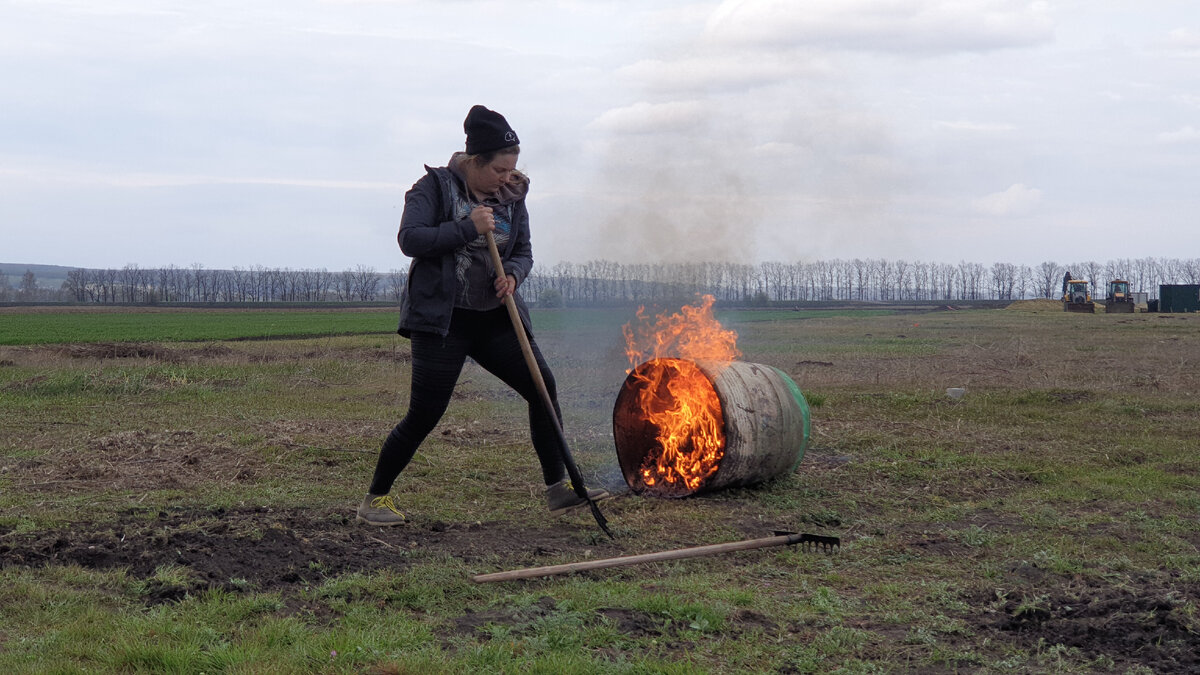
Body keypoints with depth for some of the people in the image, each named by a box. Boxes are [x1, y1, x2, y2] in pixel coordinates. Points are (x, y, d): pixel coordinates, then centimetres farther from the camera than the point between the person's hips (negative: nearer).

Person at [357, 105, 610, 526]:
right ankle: (375, 499, 8)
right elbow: (409, 239, -17)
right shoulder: (435, 187, -6)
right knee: (424, 415, -7)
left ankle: (557, 490, 6)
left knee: (543, 388, -4)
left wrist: (513, 274, -8)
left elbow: (523, 251, 15)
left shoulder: (511, 196, 9)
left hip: (495, 319, 6)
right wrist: (468, 228, -21)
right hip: (443, 320, -6)